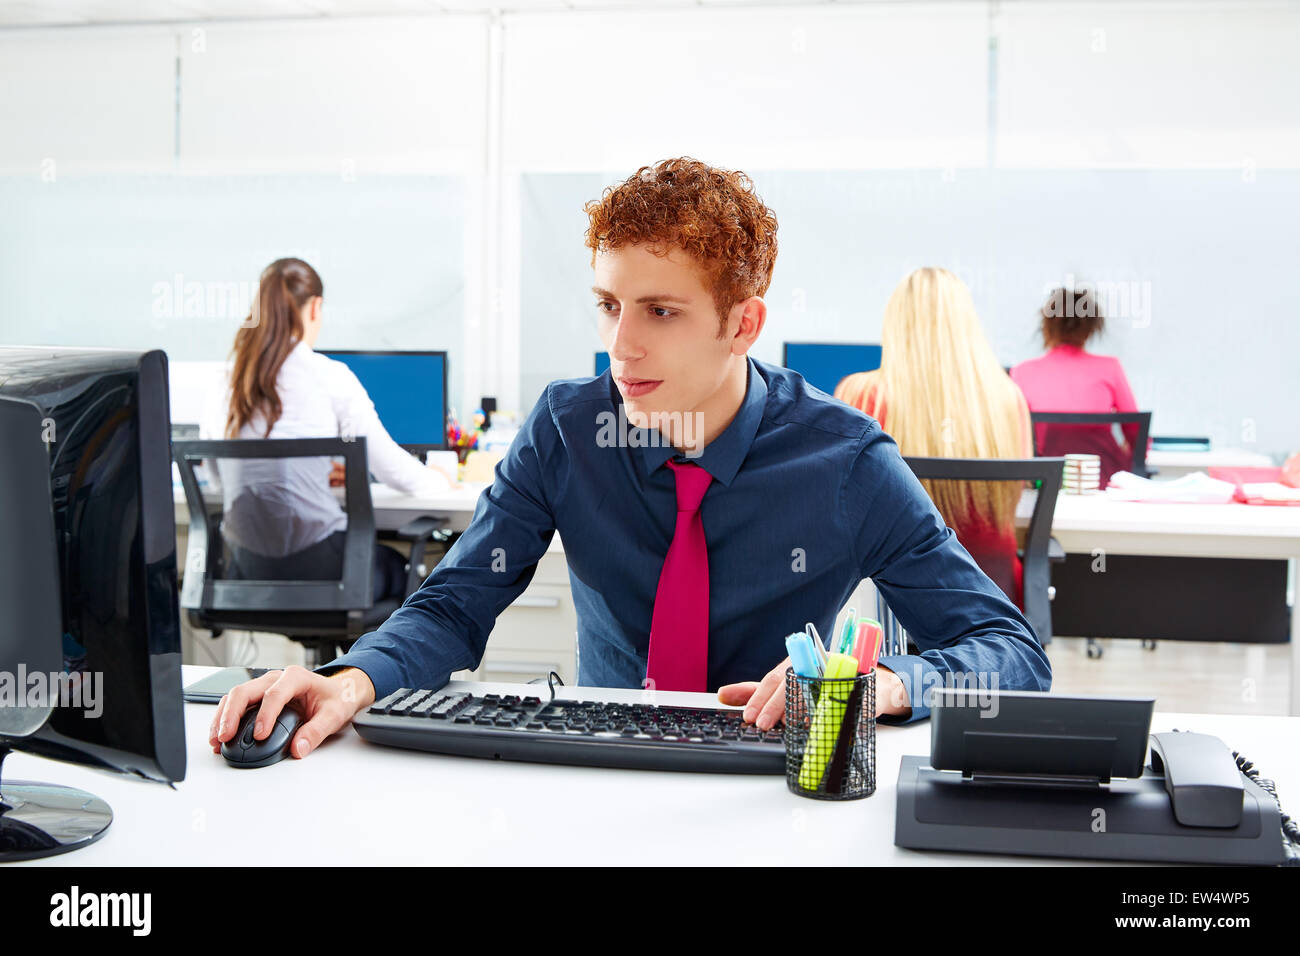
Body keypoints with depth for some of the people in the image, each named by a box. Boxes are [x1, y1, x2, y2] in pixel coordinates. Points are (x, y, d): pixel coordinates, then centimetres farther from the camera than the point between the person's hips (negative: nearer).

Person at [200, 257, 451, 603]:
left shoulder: (226, 384, 5)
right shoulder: (329, 377, -9)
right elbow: (388, 465, -4)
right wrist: (438, 481, 18)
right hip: (312, 565, -5)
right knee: (397, 569, 27)